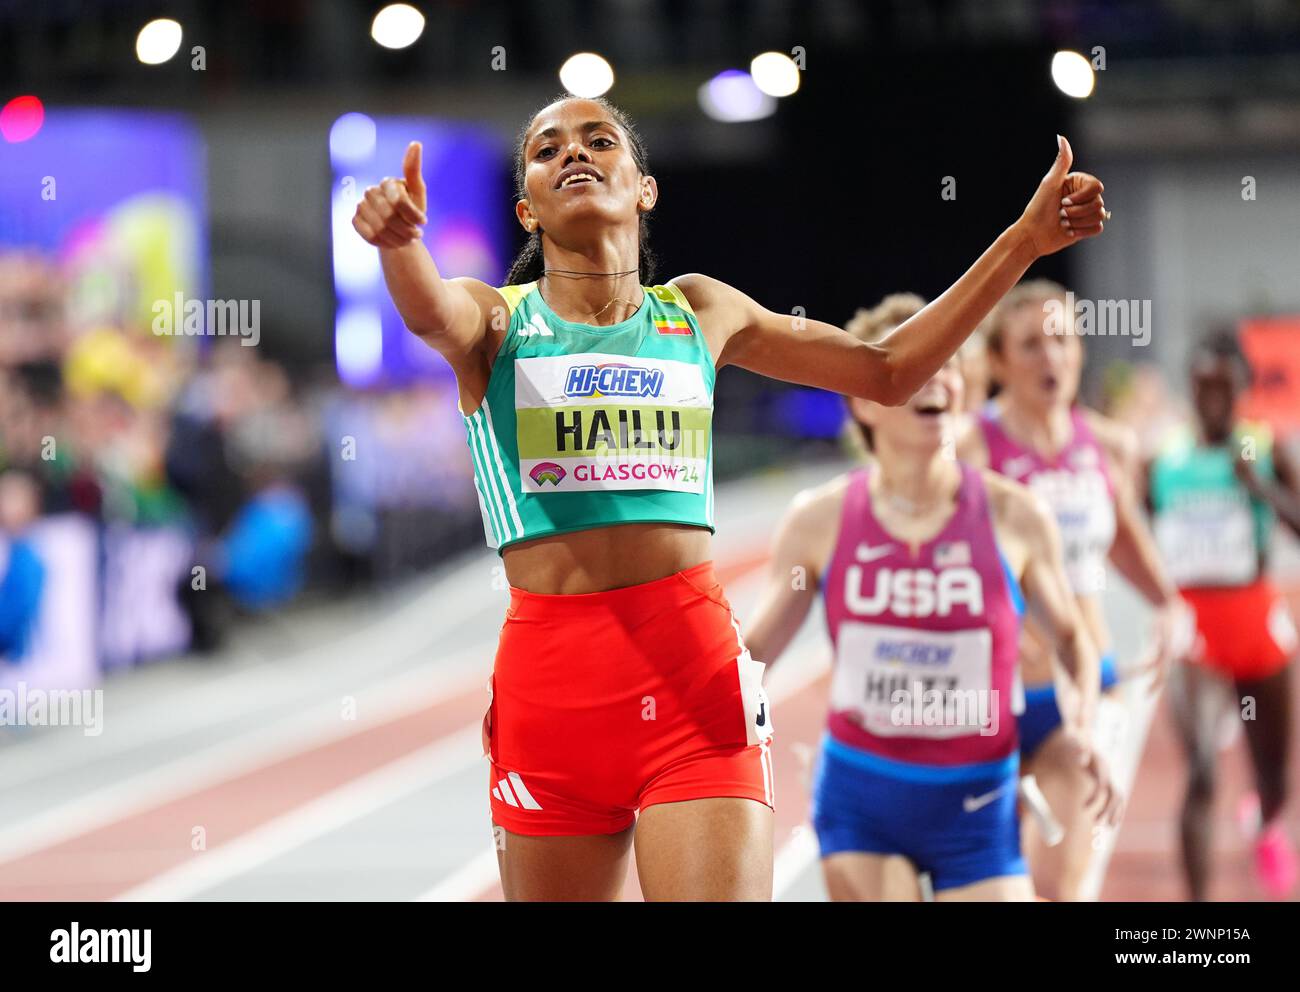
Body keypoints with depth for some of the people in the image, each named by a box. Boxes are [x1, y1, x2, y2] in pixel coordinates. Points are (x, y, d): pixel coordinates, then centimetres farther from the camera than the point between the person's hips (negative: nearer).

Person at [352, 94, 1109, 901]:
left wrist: (1026, 239, 18)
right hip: (552, 668, -1)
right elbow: (429, 311, -17)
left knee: (721, 890, -16)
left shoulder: (701, 312, 17)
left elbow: (889, 373, 23)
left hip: (695, 661, 1)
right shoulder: (495, 319, 8)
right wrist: (398, 241, -41)